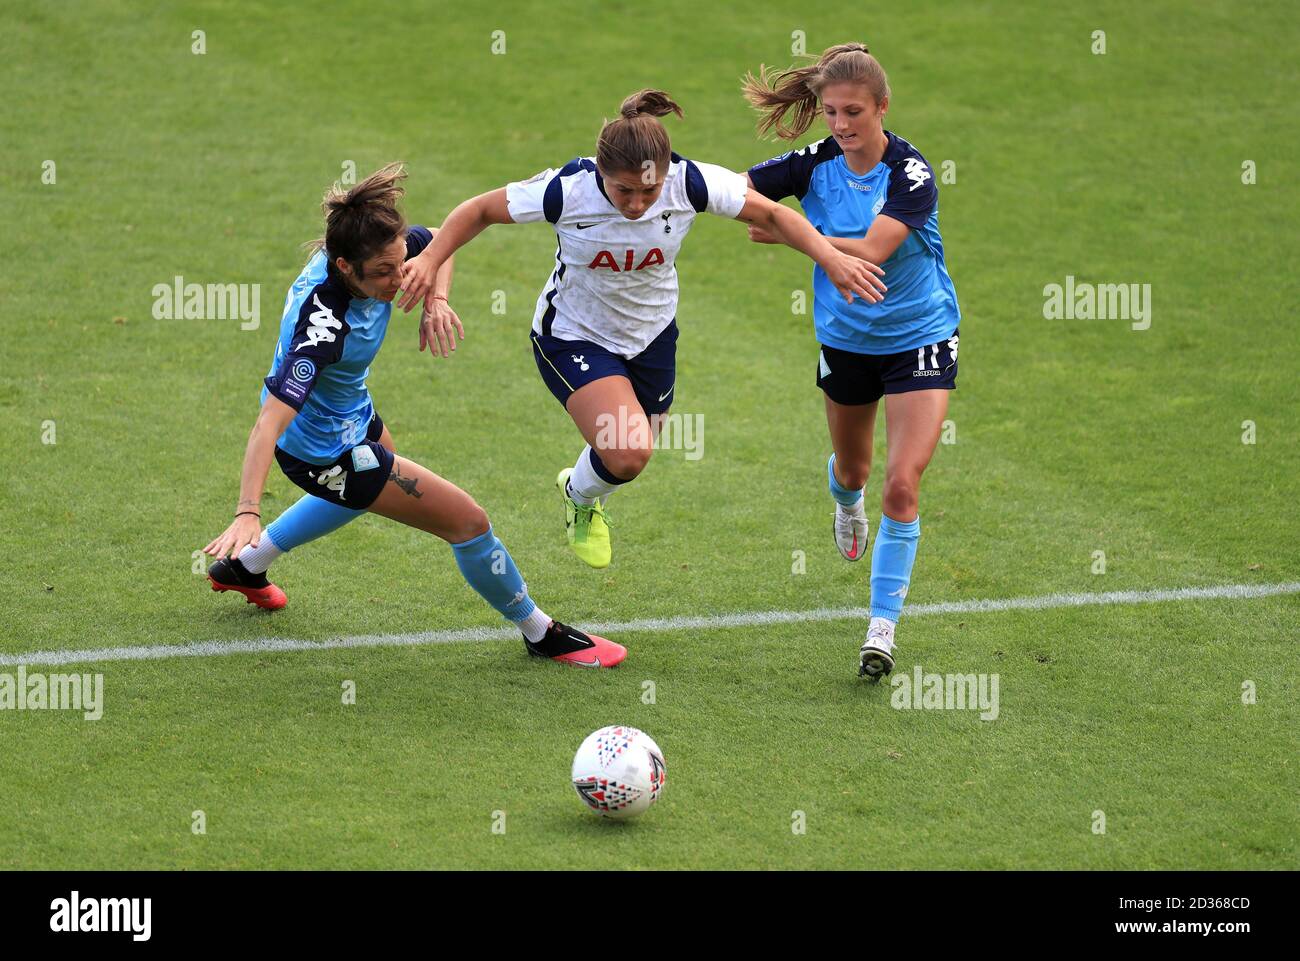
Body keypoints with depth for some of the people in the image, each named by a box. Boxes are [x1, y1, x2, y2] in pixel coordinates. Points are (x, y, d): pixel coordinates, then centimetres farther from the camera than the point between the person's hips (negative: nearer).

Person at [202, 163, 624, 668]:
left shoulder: (375, 249, -20)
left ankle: (245, 566, 54)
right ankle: (541, 634, 19)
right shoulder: (322, 327, -41)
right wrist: (246, 513, -57)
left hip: (349, 413, 9)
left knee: (365, 487, 41)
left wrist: (435, 300, -16)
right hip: (325, 450, -9)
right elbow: (270, 422, -47)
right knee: (467, 521, -3)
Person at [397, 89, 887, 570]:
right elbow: (482, 210, -16)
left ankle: (581, 488, 54)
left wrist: (831, 258, -23)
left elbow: (773, 214, -12)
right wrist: (429, 260, -27)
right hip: (574, 336, -4)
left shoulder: (690, 183, -26)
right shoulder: (567, 190, -31)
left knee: (631, 457, 17)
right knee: (629, 454, -22)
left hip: (651, 337, 4)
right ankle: (580, 496, 14)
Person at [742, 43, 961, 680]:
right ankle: (846, 501, 64)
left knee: (902, 483, -15)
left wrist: (790, 236, -29)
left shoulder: (911, 175, -22)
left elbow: (871, 251, -33)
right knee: (852, 467, 25)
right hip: (845, 338, 4)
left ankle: (883, 627, -8)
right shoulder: (815, 165, -10)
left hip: (920, 339, -4)